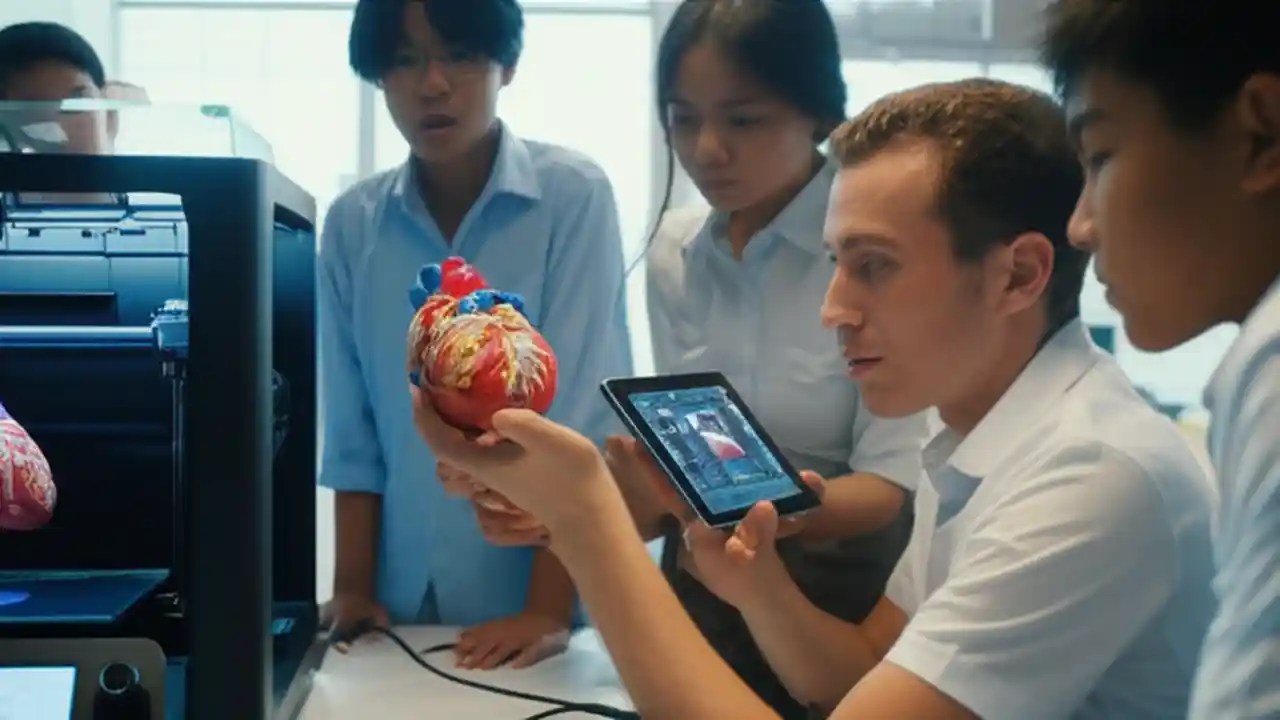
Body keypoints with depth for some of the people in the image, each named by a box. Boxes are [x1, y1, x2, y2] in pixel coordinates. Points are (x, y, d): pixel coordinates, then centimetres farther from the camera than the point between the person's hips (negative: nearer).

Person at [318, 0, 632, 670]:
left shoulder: (574, 196, -11)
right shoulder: (352, 224, -1)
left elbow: (582, 414, -16)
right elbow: (352, 433, 1)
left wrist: (549, 610, -20)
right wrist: (353, 590, -5)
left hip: (534, 594, -3)